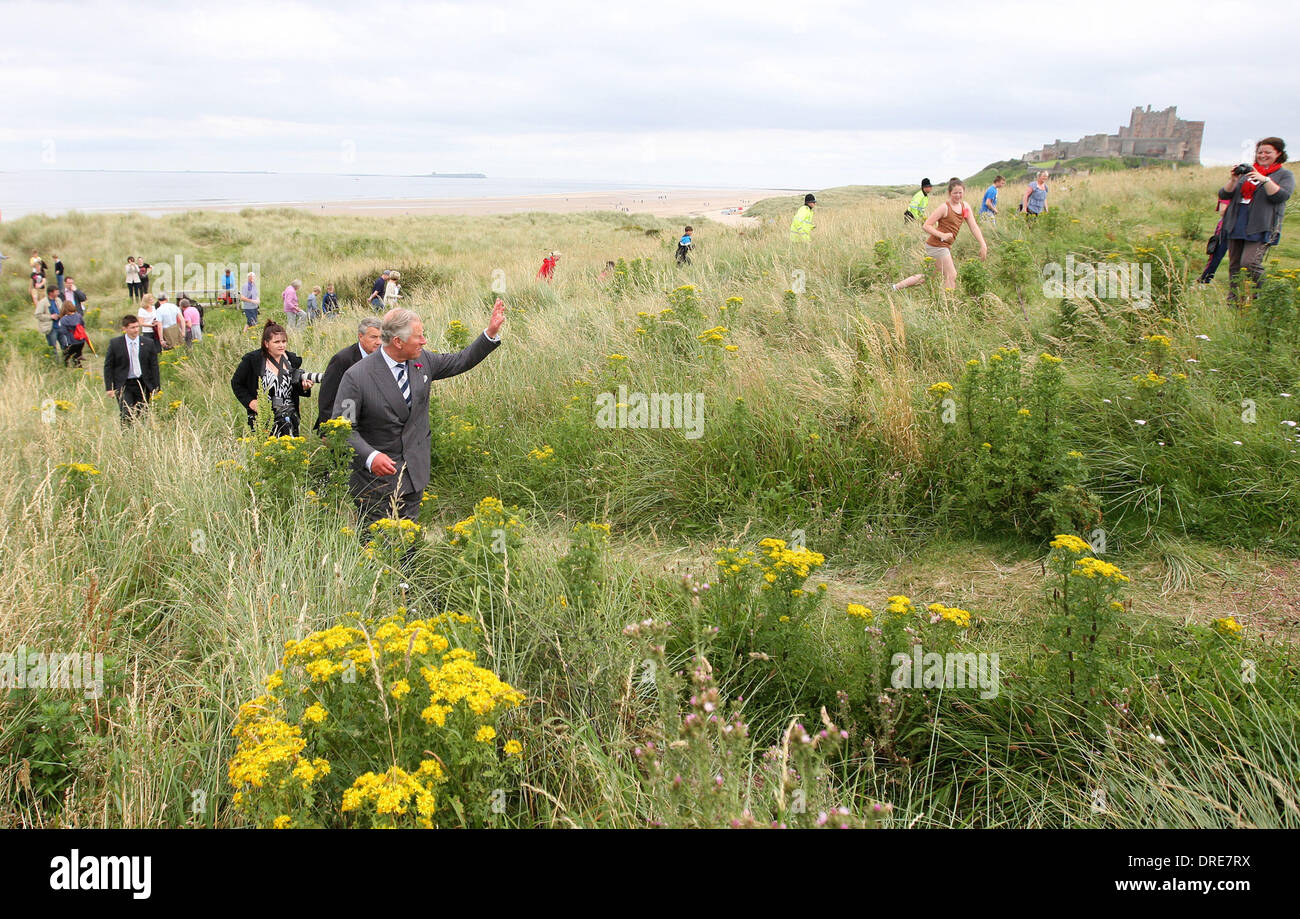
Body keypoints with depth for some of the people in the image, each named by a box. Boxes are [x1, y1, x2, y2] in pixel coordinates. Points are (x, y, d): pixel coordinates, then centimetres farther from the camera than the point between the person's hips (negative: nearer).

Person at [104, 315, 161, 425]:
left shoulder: (148, 344, 3)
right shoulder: (115, 344, -1)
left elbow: (154, 366, 7)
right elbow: (108, 366, 4)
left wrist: (155, 388, 3)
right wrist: (110, 387, -3)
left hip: (143, 385, 2)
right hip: (123, 386, -2)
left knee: (142, 415, 2)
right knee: (127, 416, -13)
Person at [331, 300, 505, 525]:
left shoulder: (422, 360, 0)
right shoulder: (357, 377, -17)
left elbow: (461, 361, 15)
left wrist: (491, 332, 5)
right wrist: (370, 457, -32)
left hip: (414, 473, 5)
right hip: (376, 475, -5)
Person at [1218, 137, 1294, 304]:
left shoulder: (1285, 175, 7)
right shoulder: (1247, 171, 18)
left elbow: (1281, 196, -12)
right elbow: (1225, 194, 10)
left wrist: (1264, 179, -21)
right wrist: (1233, 180, -8)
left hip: (1260, 228, -5)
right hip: (1237, 225, 5)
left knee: (1250, 263, -20)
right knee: (1234, 266, 6)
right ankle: (1233, 301, 14)